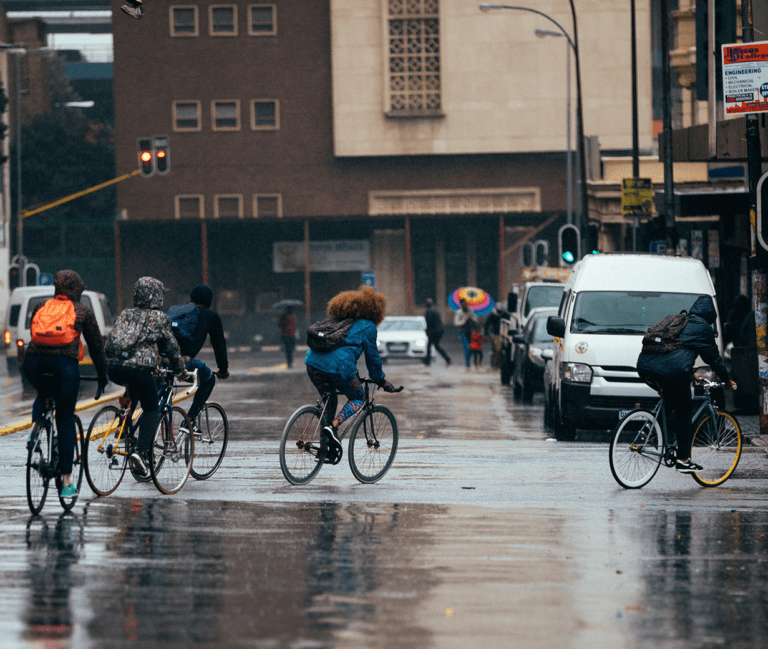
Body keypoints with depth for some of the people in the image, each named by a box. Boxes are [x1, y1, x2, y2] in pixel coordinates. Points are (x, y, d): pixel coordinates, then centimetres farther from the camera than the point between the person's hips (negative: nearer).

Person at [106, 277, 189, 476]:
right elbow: (171, 347, 16)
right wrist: (180, 371, 32)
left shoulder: (124, 315, 22)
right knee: (152, 410, 6)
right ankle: (141, 451, -14)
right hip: (139, 368, -5)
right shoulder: (159, 318, 9)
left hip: (113, 368, 5)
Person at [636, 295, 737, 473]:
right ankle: (683, 460, 3)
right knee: (683, 415, 4)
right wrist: (728, 381, 30)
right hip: (672, 371, -6)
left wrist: (690, 372, 53)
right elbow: (714, 358, 16)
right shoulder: (702, 328, 10)